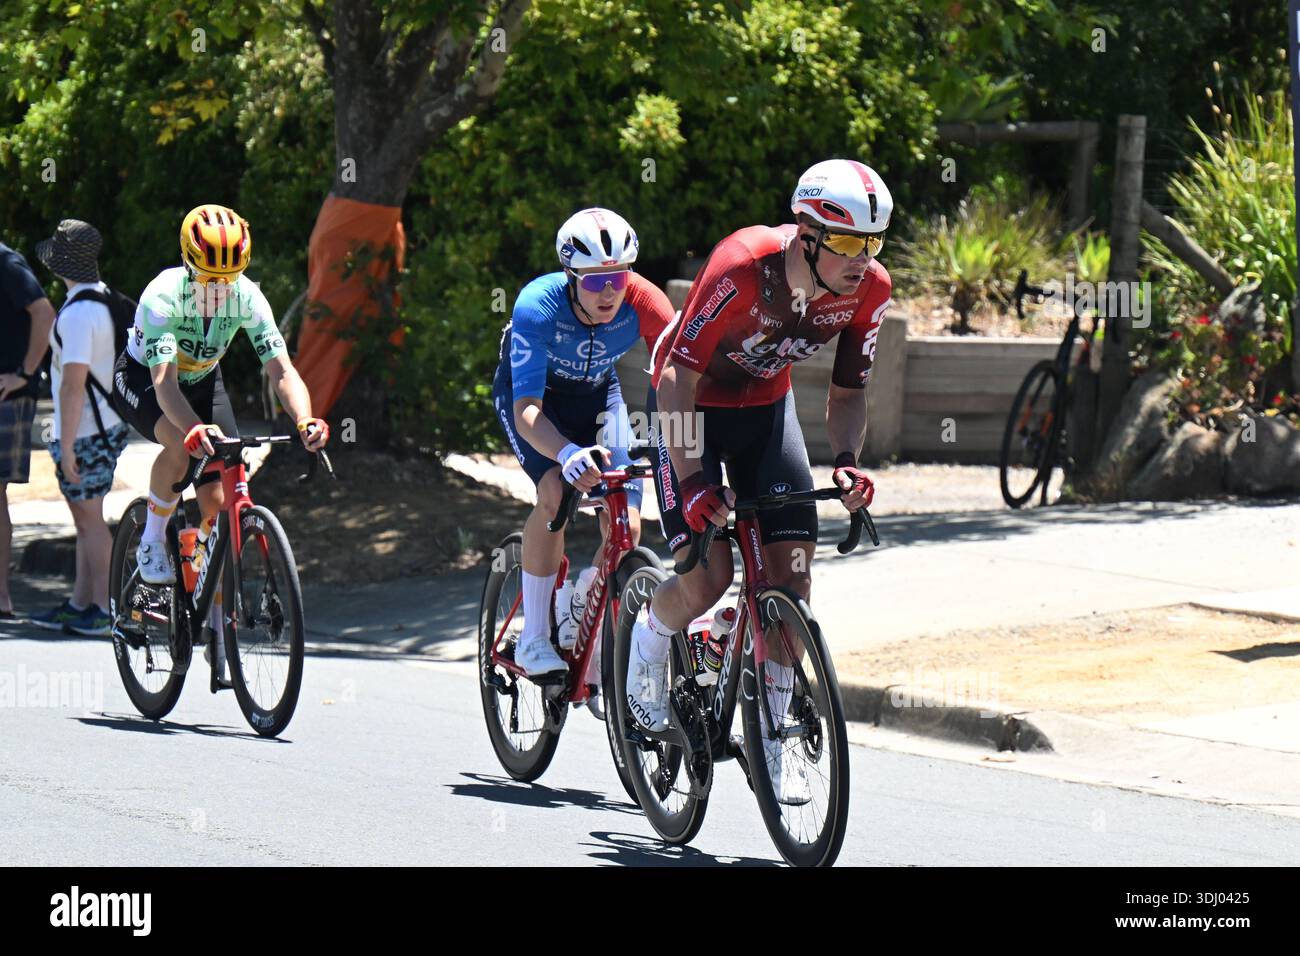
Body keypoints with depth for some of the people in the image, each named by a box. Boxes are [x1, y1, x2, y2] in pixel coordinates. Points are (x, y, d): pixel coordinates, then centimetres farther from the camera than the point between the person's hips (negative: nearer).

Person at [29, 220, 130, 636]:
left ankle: (102, 609, 2)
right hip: (109, 425, 9)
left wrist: (66, 445, -20)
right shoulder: (107, 299, 9)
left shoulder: (77, 314, -21)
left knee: (89, 519, -2)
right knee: (86, 519, 15)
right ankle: (80, 603, 20)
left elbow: (73, 383, -23)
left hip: (84, 431, -9)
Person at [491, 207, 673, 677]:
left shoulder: (642, 303, -30)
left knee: (626, 528, -13)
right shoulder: (538, 306, -37)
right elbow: (527, 411, -43)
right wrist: (568, 454, -63)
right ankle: (534, 639, -19)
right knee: (555, 489, -30)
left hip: (595, 393, 3)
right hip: (527, 390, -3)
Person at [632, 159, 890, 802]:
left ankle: (772, 744, 2)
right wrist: (692, 481, -38)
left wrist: (846, 460, -25)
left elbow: (846, 391, -6)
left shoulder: (867, 290, -19)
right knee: (707, 579, -18)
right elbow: (680, 376, -30)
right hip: (692, 405, -5)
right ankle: (648, 644, 17)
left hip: (765, 407, 5)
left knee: (791, 572, -9)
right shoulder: (741, 269, -35)